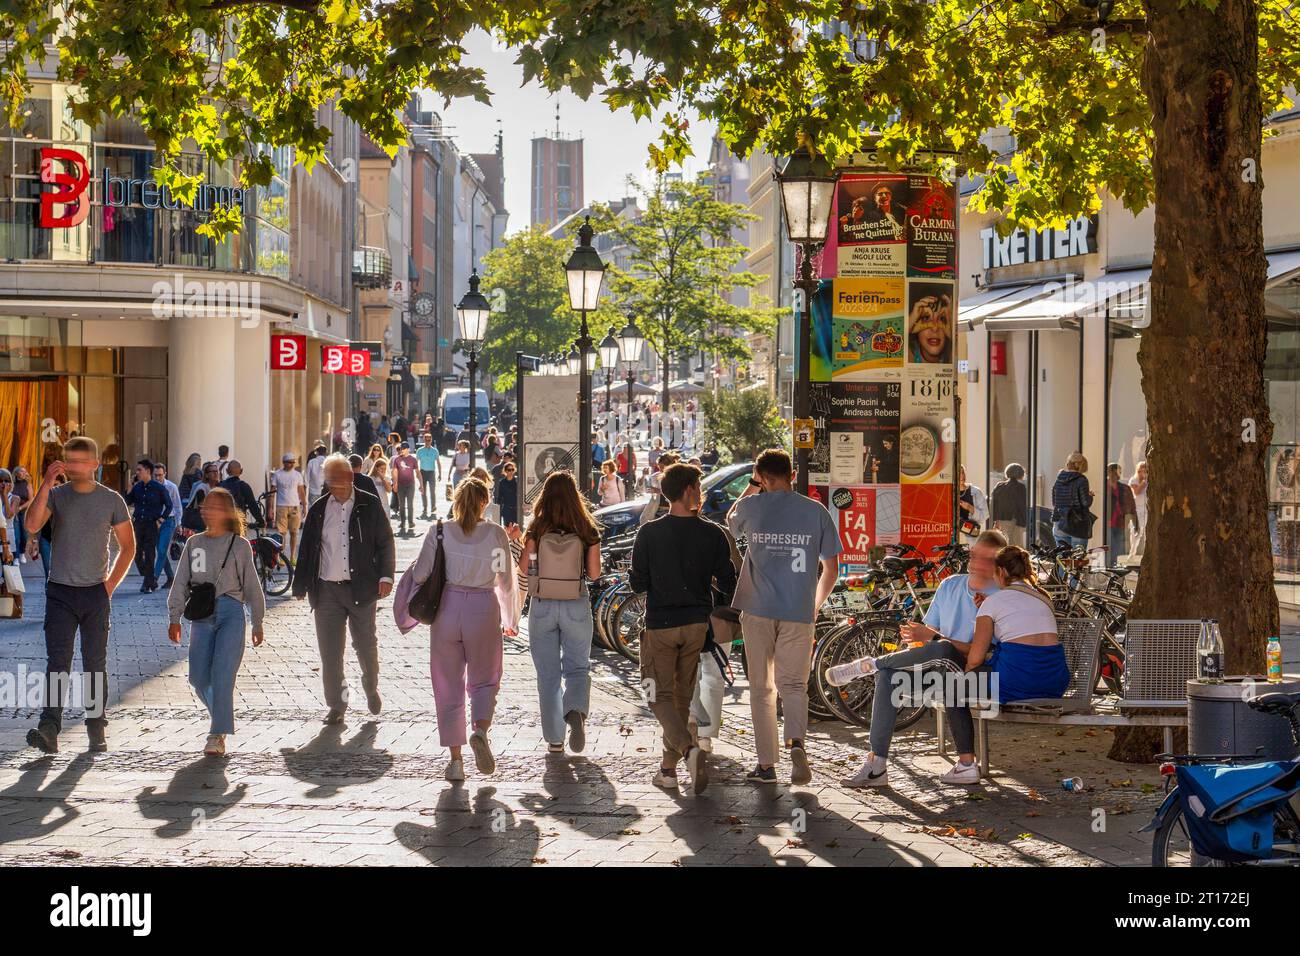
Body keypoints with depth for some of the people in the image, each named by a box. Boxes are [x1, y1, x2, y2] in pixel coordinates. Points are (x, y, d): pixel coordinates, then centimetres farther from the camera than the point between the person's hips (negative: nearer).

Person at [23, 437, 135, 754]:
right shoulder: (56, 495, 2)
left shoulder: (111, 500, 3)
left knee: (95, 663, 5)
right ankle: (49, 729, -14)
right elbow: (32, 525, -16)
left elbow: (128, 546, 10)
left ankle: (96, 727, 13)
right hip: (60, 591, 0)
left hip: (95, 593, 1)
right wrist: (46, 485, -21)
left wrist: (111, 584, 1)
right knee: (57, 661, -8)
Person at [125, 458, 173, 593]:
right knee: (137, 555, 4)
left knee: (149, 555, -4)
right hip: (138, 524, 5)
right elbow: (127, 502, 6)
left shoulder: (159, 488, -5)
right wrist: (129, 489, -4)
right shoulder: (136, 487, 7)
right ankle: (152, 581, 21)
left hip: (152, 525, -5)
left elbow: (169, 505, 2)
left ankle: (148, 585, 3)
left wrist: (161, 519, -4)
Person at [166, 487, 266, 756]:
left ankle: (218, 735, -12)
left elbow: (251, 585, 8)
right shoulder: (194, 543, 11)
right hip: (201, 615, 4)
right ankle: (222, 718, 26)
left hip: (230, 612, -4)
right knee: (198, 677, 2)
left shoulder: (240, 545, 3)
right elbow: (180, 582, 12)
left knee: (222, 675, -13)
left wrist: (258, 623, 9)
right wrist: (174, 618, 5)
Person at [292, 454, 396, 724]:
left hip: (361, 588, -2)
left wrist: (386, 576, -8)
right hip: (327, 590, 2)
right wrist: (301, 586, 9)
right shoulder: (318, 510, 7)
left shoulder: (369, 505, 2)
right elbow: (307, 549, 11)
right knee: (330, 651, 1)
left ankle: (371, 688, 36)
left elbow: (386, 542, 3)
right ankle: (336, 706, 9)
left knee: (366, 645, 9)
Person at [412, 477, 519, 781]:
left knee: (449, 687, 9)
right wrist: (510, 619, 18)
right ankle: (481, 731, -14)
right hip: (483, 608, 0)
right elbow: (506, 580, 5)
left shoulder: (438, 531, -1)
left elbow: (420, 574, -3)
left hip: (446, 607, 1)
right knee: (484, 680, 15)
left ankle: (455, 760, 7)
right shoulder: (496, 534, 0)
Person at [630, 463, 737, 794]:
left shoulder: (649, 533, -10)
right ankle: (668, 767, 19)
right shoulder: (712, 534, -6)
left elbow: (638, 584, -6)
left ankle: (689, 749, -22)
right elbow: (728, 584, -3)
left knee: (661, 697, 3)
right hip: (697, 624, 2)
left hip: (660, 625, -2)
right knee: (682, 697, 15)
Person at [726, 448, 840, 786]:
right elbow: (831, 569, 6)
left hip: (758, 610, 0)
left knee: (762, 688, 10)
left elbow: (730, 523, 24)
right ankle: (797, 743, -19)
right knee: (793, 684, 9)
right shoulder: (817, 511, 2)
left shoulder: (752, 506, -1)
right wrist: (816, 603, 21)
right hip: (799, 613, 1)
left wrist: (750, 488, 29)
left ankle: (766, 765, 9)